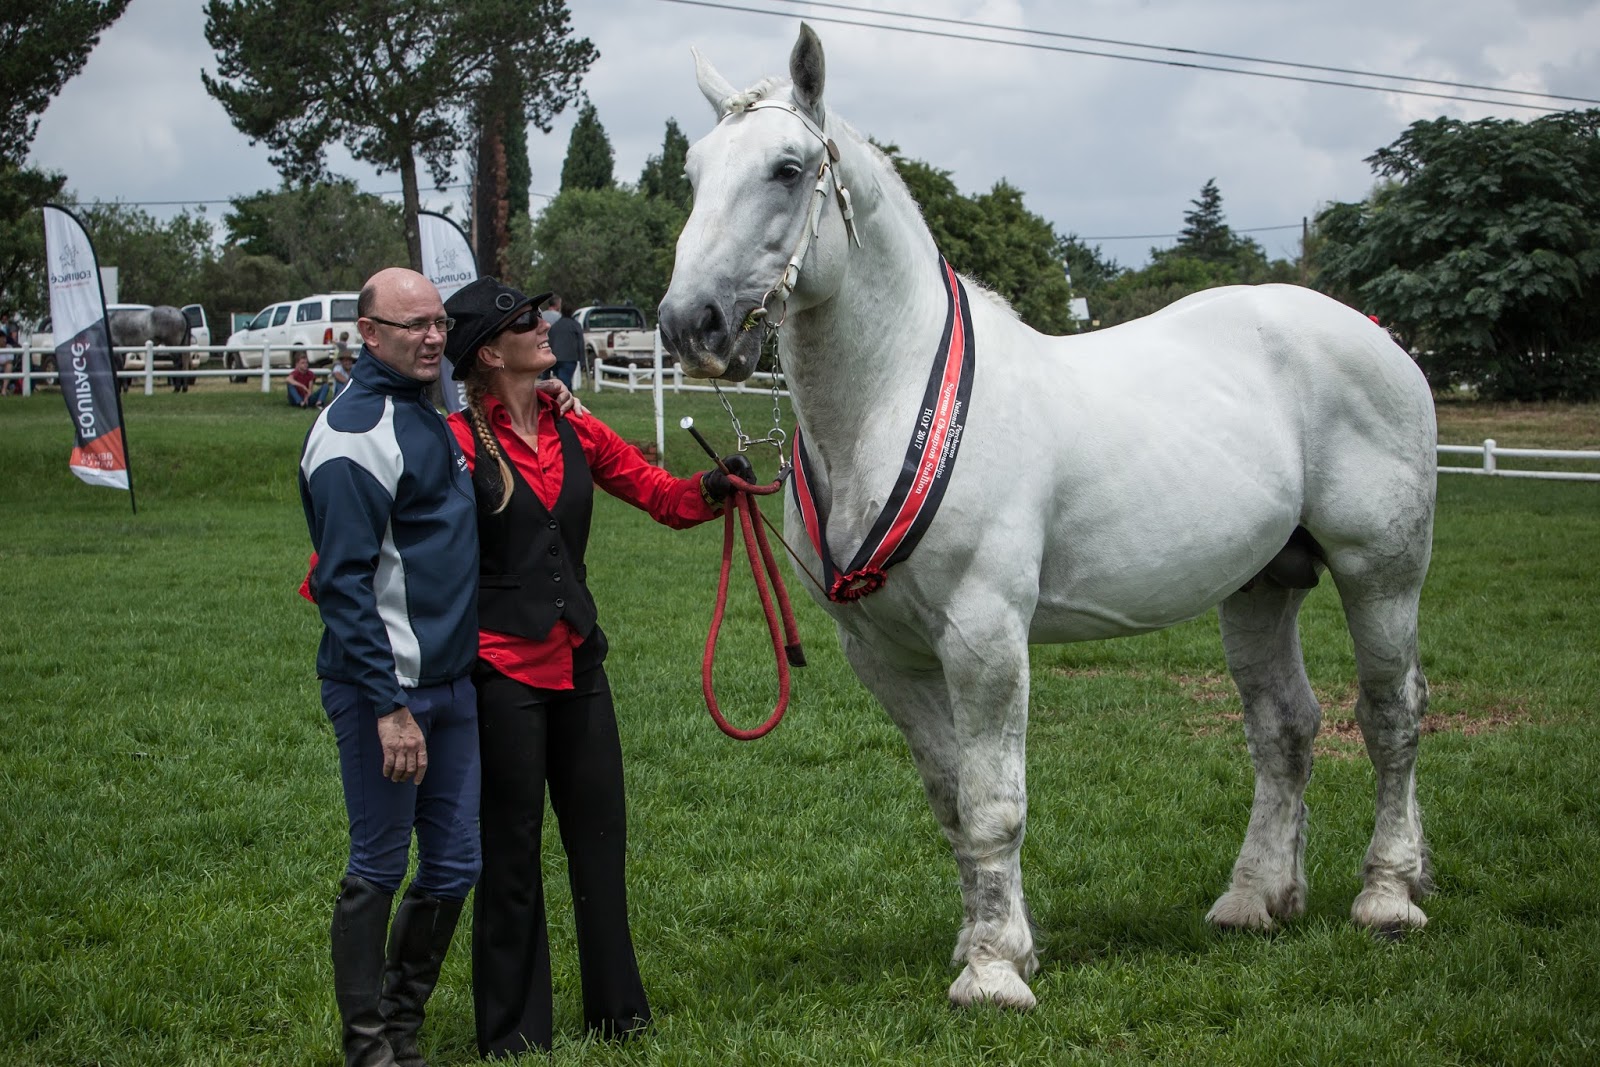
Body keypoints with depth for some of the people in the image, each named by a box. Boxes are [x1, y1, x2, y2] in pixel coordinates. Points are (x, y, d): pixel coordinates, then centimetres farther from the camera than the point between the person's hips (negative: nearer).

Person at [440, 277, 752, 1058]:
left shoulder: (576, 435, 7)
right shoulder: (457, 443, -11)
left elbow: (663, 496, 7)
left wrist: (714, 488, -11)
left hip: (577, 661, 6)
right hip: (502, 666, -6)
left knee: (600, 836, 13)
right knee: (510, 850, 4)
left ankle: (617, 1010, 27)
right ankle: (512, 1032, 17)